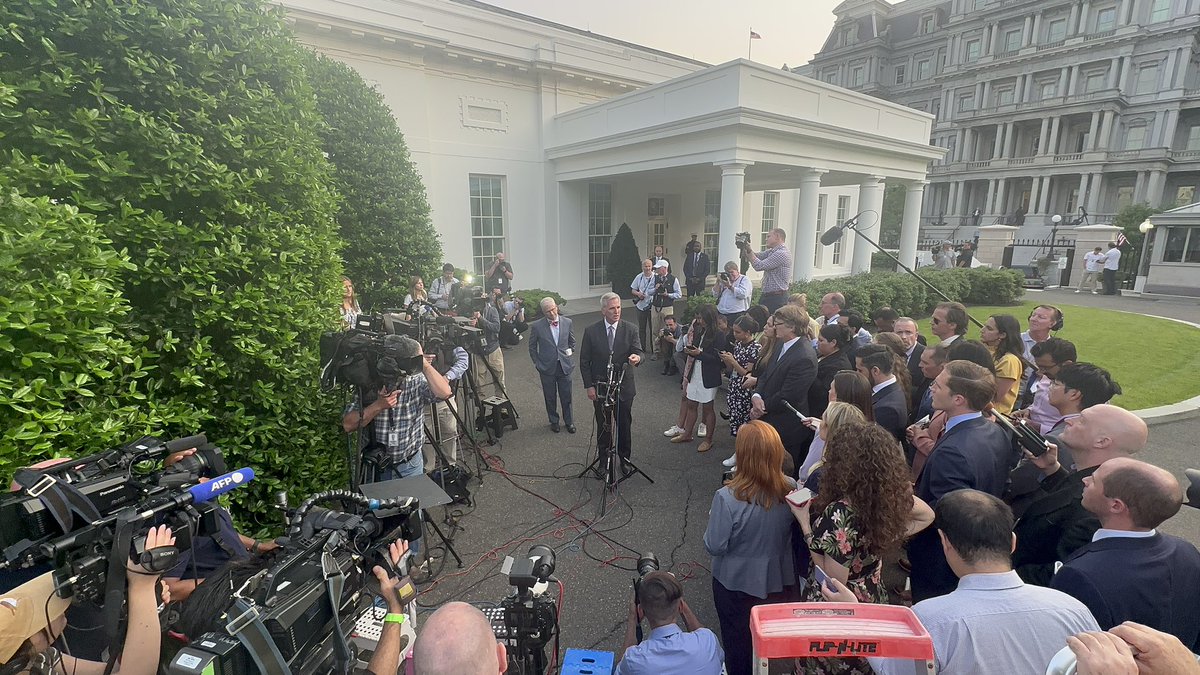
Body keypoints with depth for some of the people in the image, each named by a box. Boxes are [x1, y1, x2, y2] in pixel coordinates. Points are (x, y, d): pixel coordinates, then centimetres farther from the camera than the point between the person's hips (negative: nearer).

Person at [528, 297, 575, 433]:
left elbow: (572, 341, 15)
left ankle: (569, 421, 28)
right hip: (547, 367, -1)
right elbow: (532, 347, 4)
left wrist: (570, 351, 5)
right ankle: (554, 421, 31)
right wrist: (537, 363, 2)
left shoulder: (567, 322, -2)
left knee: (566, 396, 10)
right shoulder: (537, 326, -9)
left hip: (564, 366, 1)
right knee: (550, 397, 12)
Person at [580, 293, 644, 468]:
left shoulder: (630, 329, -5)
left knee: (624, 425, 13)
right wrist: (589, 386, -7)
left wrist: (637, 358, -36)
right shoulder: (591, 331, -6)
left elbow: (638, 351, -11)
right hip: (600, 387, 0)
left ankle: (625, 459, 33)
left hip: (624, 387, 1)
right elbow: (584, 361, -2)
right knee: (603, 426, 12)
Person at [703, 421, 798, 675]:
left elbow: (714, 546, -23)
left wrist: (713, 518, -6)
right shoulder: (791, 489, -18)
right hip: (779, 578, 4)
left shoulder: (728, 498, -33)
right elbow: (792, 530, 0)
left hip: (737, 582, -4)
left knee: (737, 638, 24)